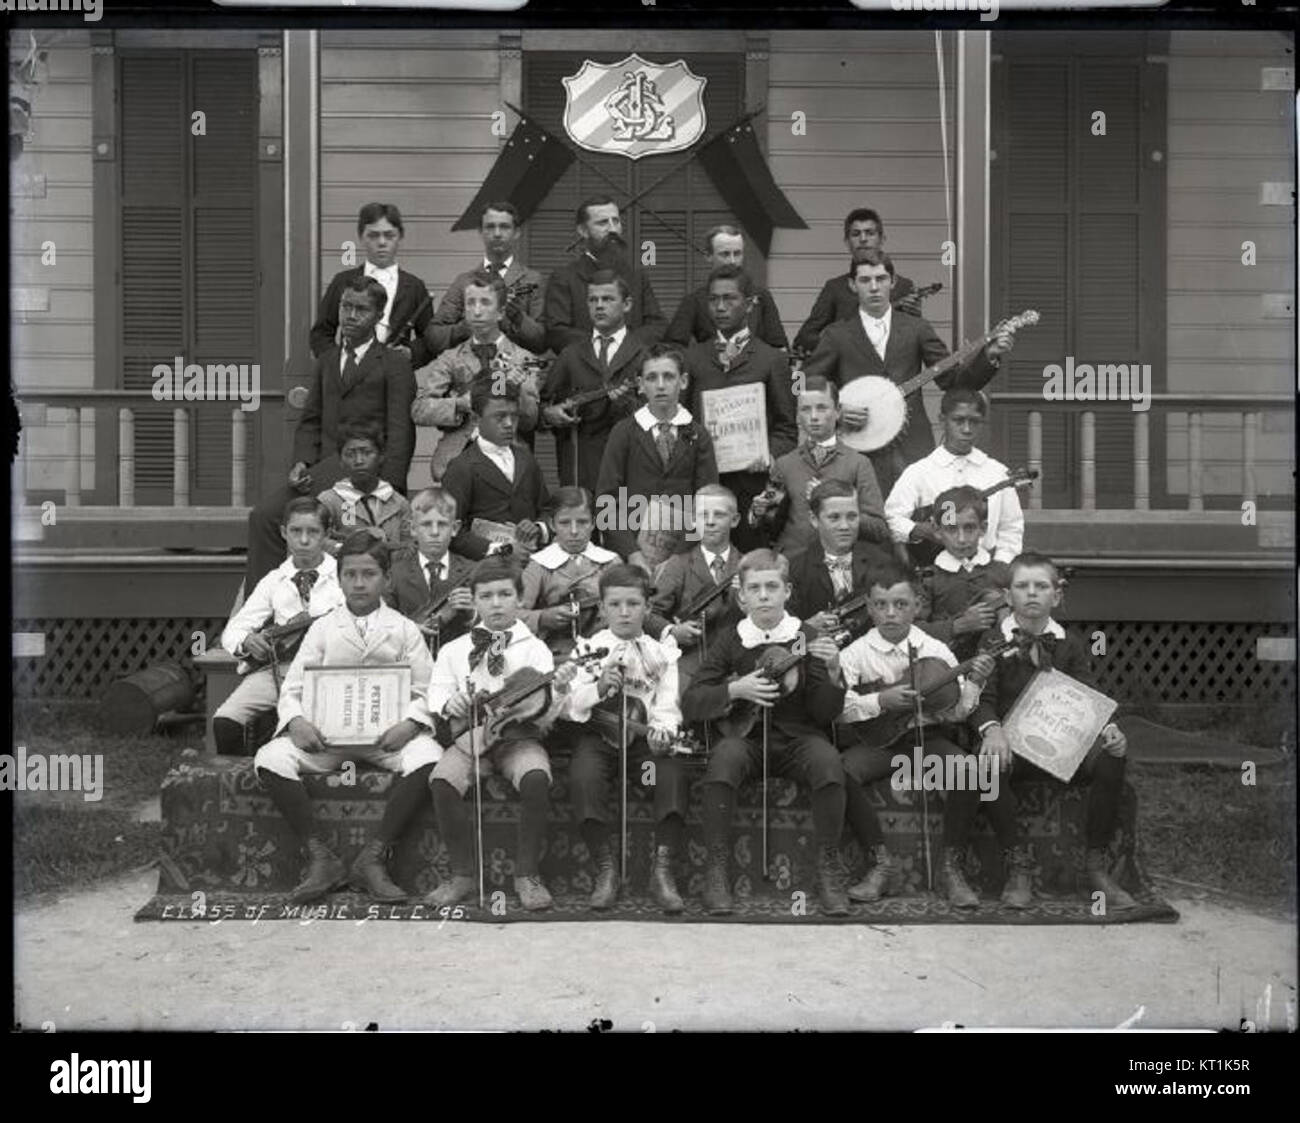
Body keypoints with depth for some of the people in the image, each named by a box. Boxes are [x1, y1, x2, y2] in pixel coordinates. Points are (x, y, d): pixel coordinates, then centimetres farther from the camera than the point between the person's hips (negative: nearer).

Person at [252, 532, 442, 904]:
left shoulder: (405, 630, 10)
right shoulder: (322, 628, 12)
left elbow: (426, 692, 4)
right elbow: (292, 688, 8)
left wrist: (409, 724, -18)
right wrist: (297, 721, -15)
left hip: (387, 734, -1)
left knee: (428, 758, -32)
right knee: (270, 759, -25)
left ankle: (373, 859, -23)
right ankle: (321, 858, -18)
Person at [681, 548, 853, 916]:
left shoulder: (806, 639, 3)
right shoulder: (731, 642, 3)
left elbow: (825, 712, 1)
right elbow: (689, 705, -2)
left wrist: (833, 673, -18)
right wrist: (735, 690, -17)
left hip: (797, 736, 0)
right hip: (745, 734, 0)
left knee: (828, 762, -32)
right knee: (724, 757, -34)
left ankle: (829, 869, -15)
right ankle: (717, 869, -21)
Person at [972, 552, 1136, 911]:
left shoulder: (1071, 643, 14)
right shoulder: (992, 642, 6)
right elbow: (981, 699, -5)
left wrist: (1108, 729, -18)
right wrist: (991, 729, -28)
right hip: (1013, 744, -2)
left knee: (1112, 758, -28)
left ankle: (1097, 865, -13)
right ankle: (1018, 866, -20)